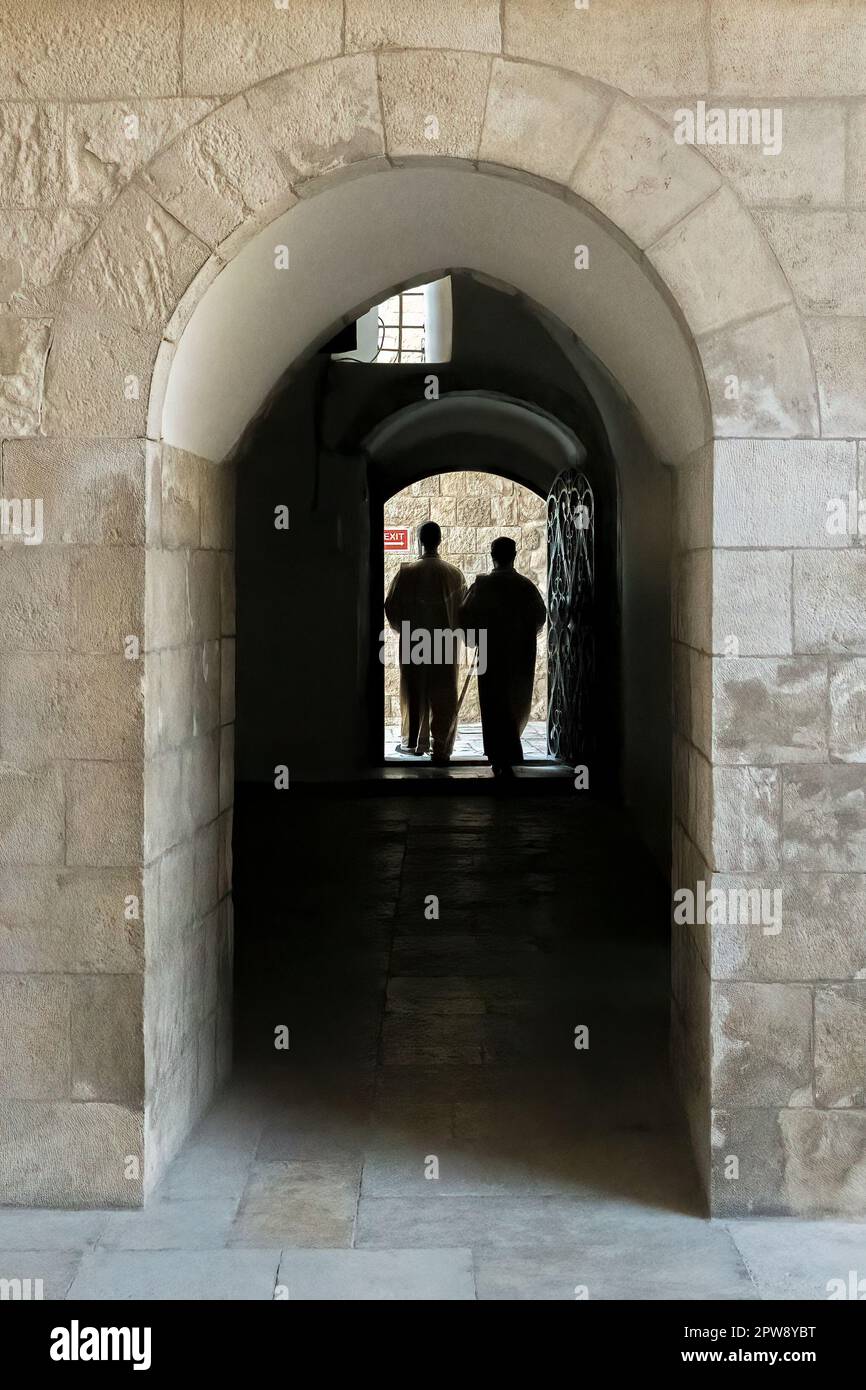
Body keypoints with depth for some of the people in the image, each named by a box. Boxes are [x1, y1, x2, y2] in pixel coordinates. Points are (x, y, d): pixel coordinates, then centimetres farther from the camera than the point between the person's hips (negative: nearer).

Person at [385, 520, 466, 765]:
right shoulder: (453, 574, -4)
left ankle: (413, 742, 19)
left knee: (414, 692, 13)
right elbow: (464, 609, 3)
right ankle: (441, 749, 3)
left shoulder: (406, 573, -7)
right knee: (443, 697, 4)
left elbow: (391, 608, -3)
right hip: (446, 645, 0)